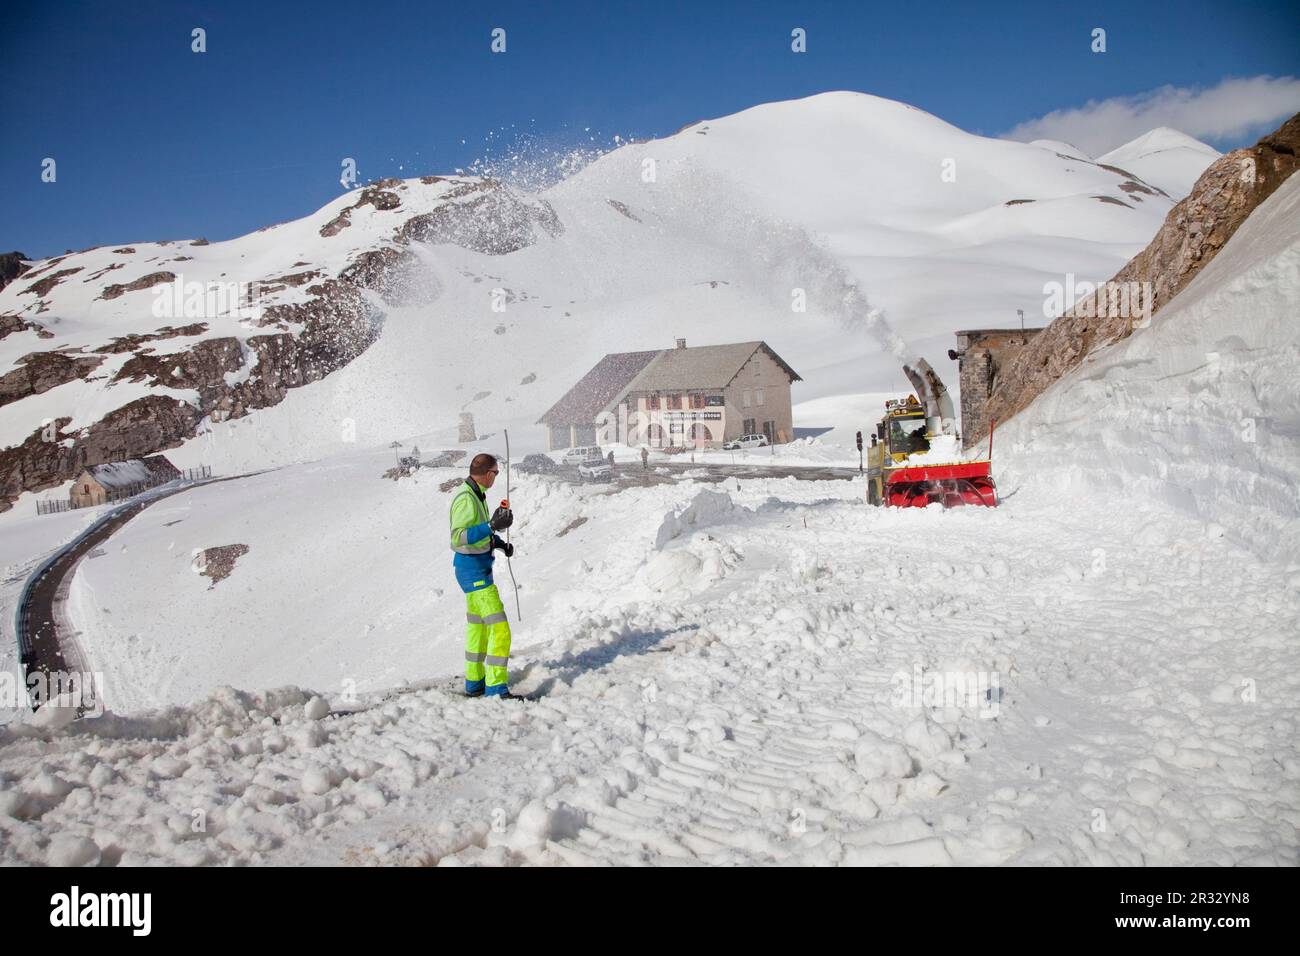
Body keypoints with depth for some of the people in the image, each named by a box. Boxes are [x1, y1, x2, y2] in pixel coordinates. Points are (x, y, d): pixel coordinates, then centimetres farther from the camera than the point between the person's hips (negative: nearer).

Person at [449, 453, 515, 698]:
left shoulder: (475, 495, 9)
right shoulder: (466, 499, -21)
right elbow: (458, 537, -30)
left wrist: (498, 542, 7)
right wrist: (492, 526, -34)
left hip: (478, 567, 11)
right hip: (473, 570, -11)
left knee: (477, 627, 19)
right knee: (499, 629, -12)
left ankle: (474, 683, 30)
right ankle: (496, 688, -9)